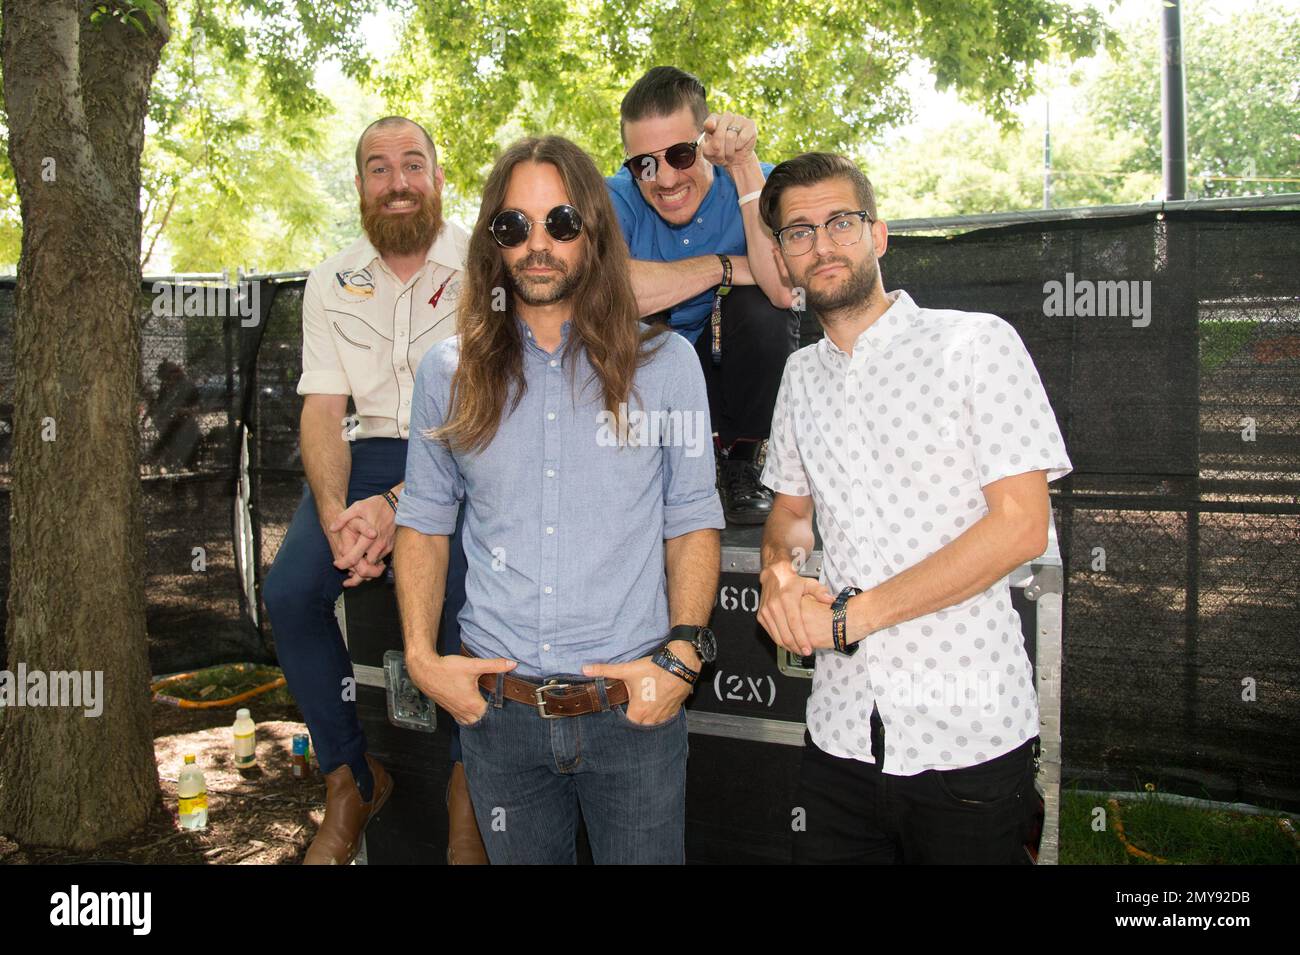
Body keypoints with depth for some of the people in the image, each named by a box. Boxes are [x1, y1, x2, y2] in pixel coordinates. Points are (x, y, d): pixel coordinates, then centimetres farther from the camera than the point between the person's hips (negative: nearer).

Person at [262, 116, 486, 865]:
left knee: (468, 590, -31)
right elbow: (323, 410, 4)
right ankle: (352, 780, 0)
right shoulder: (332, 283, 9)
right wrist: (336, 511, -17)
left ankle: (467, 785, -8)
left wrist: (396, 506, -25)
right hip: (371, 452, 4)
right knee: (290, 590, -20)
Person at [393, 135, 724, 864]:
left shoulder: (664, 363, -2)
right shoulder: (450, 373, 3)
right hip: (498, 710, 2)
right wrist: (421, 655, -1)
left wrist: (681, 657, -11)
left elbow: (694, 524, 1)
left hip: (632, 711, -1)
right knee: (518, 857, 19)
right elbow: (424, 523, 10)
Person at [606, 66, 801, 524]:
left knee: (760, 306, -29)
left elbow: (784, 289, -35)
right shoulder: (617, 199, -14)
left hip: (731, 375, 0)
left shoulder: (755, 183, -15)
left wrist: (744, 165, -37)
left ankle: (741, 463, -7)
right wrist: (724, 268, -28)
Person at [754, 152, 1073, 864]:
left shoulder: (976, 342, -7)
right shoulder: (801, 375, 11)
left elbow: (1022, 524, -14)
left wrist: (853, 614, -16)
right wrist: (778, 572, -4)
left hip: (967, 734, -4)